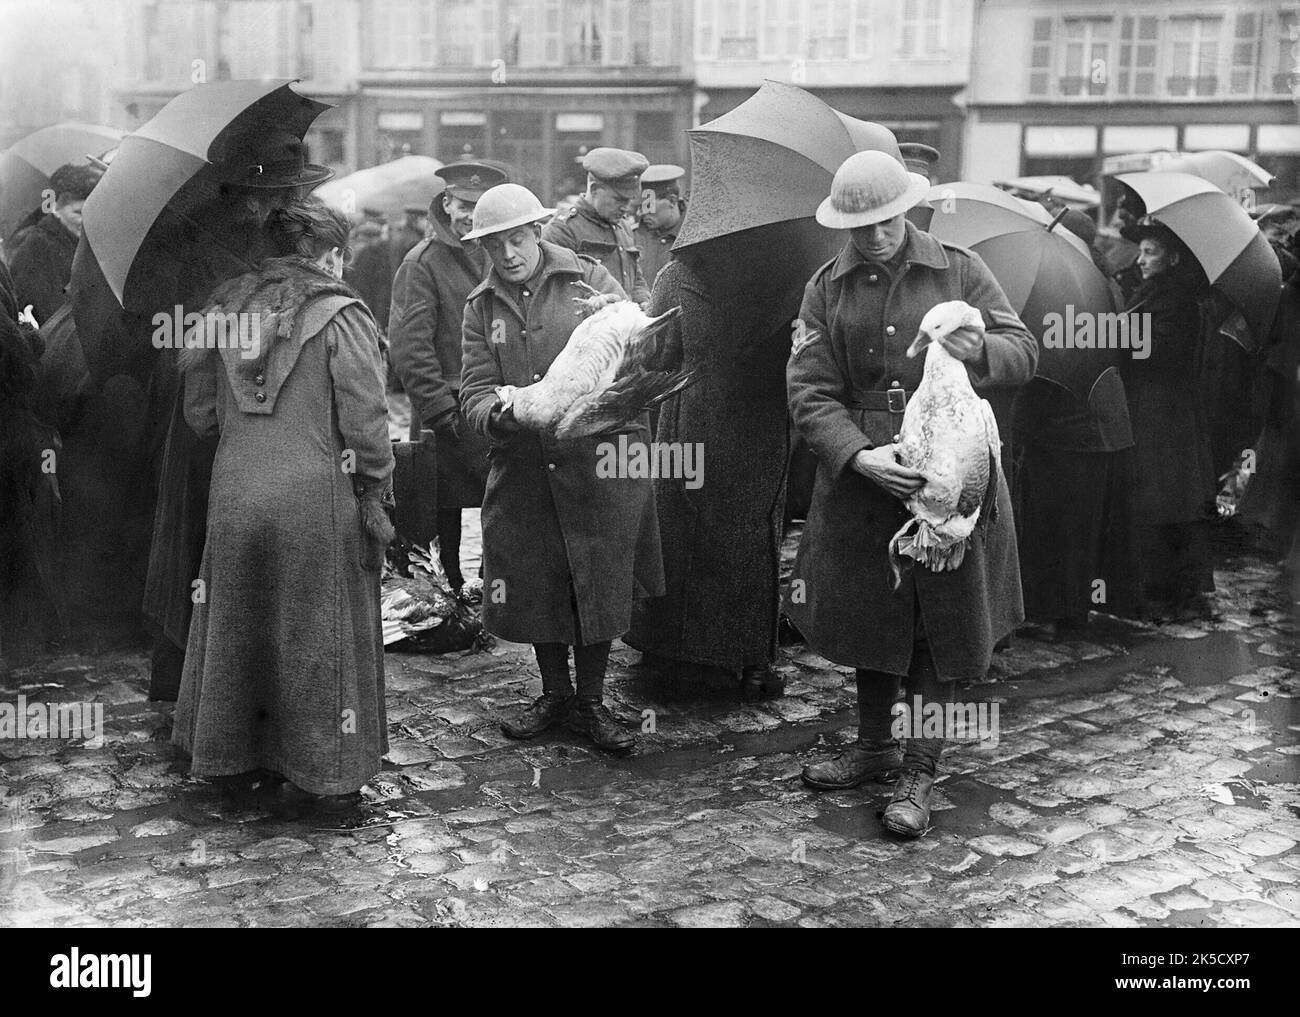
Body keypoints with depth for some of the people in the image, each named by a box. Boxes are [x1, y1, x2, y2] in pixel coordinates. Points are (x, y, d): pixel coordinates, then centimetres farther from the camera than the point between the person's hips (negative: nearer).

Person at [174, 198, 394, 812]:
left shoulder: (225, 308, 7)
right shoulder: (340, 316, -8)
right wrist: (375, 494, -3)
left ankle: (230, 750, 33)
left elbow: (200, 412, 10)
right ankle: (322, 773, 16)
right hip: (317, 494, -5)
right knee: (318, 632, 7)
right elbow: (364, 419, -11)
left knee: (236, 622, 18)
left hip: (234, 491, 5)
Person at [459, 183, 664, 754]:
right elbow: (473, 390, 2)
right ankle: (553, 695, 30)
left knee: (600, 583, 3)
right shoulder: (481, 307, 9)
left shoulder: (588, 279, 1)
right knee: (532, 585, 10)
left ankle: (591, 702, 20)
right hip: (522, 467, 3)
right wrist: (497, 413, -20)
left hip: (598, 458, -3)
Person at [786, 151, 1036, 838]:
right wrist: (859, 455, -21)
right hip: (859, 474, 2)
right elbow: (810, 392, -4)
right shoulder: (825, 289, 3)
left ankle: (920, 770, 17)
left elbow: (1025, 353, 1)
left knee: (940, 620, 3)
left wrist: (981, 350, -23)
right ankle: (873, 747, 33)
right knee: (868, 615, 13)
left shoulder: (959, 270, 1)